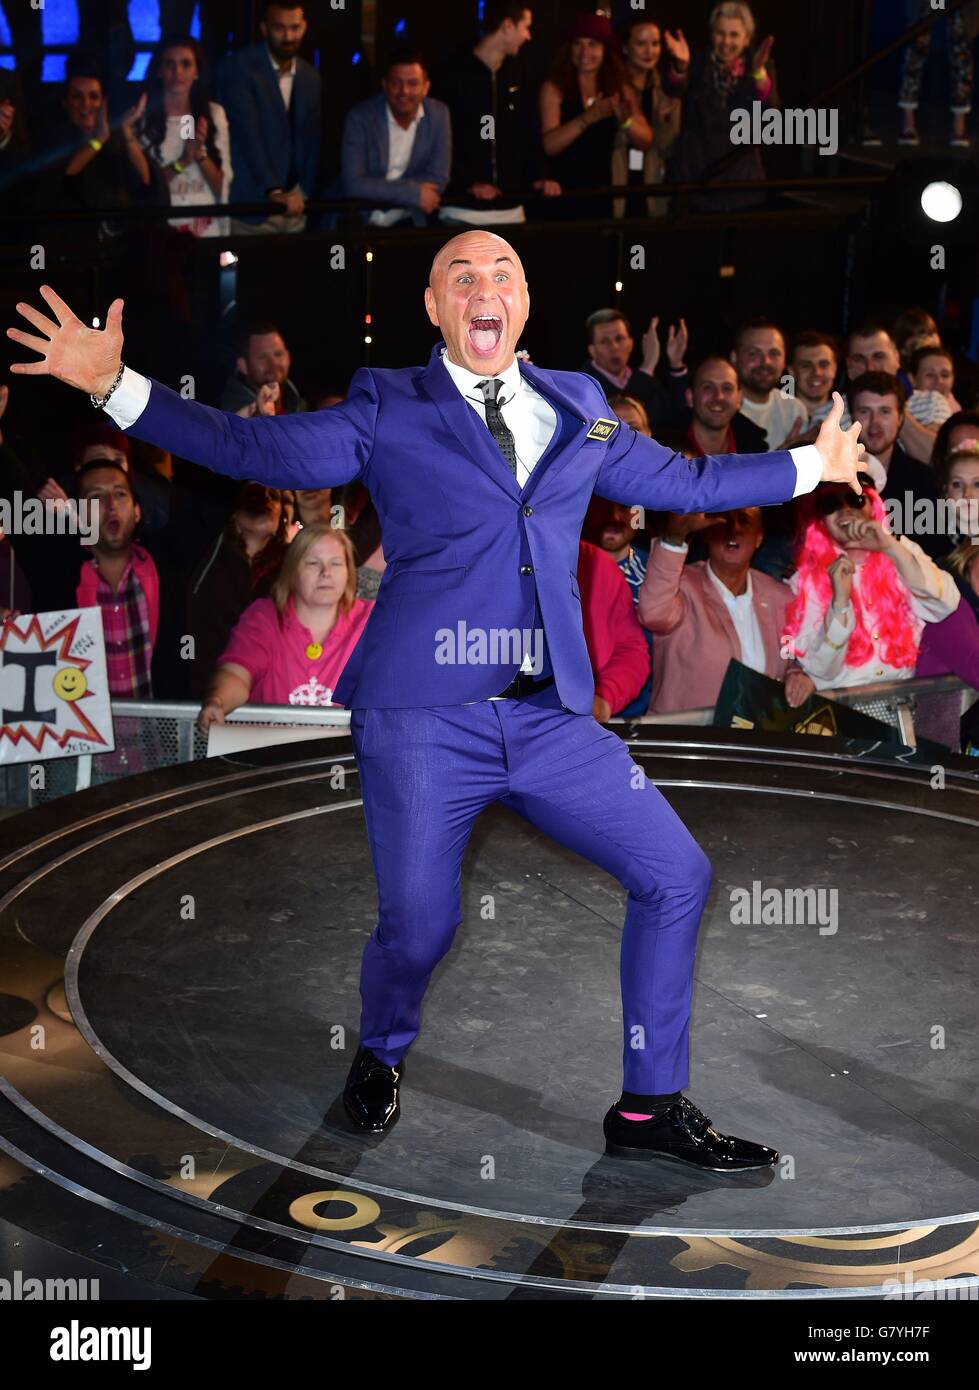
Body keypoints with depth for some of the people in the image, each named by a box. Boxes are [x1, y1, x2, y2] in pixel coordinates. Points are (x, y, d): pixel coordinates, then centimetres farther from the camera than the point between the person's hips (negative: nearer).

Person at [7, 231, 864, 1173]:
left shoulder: (577, 410, 15)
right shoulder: (388, 413, 4)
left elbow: (681, 480, 26)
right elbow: (249, 448, -1)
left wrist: (814, 464, 32)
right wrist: (114, 384, -9)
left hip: (551, 716, 4)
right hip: (423, 716, -4)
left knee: (676, 875, 0)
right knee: (417, 925, -6)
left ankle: (650, 1107, 16)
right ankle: (380, 1056, 31)